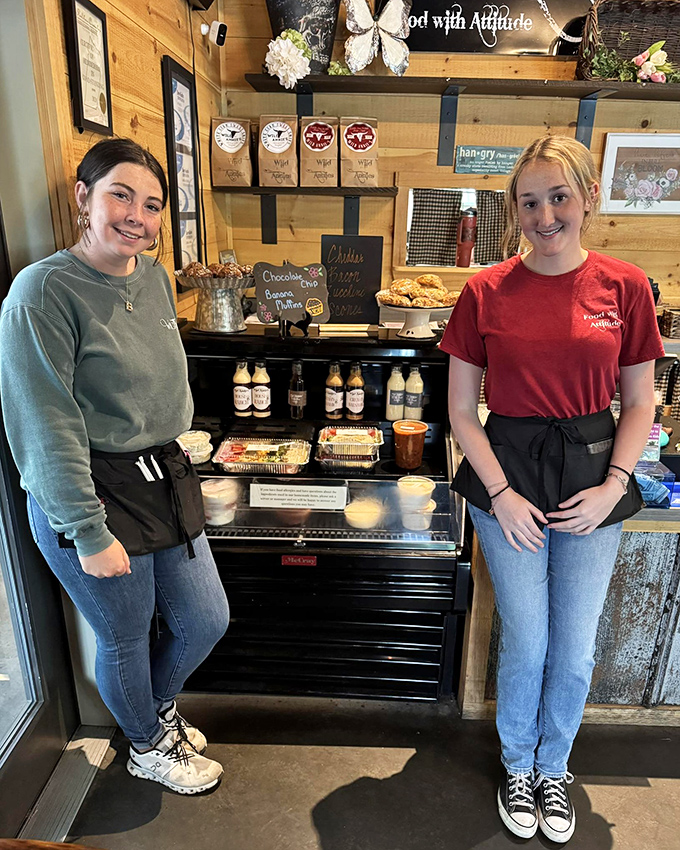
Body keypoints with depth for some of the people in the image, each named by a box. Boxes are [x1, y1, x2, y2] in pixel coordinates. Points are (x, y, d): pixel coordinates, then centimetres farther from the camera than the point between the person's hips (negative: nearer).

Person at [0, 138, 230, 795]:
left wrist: (172, 459, 16)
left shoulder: (154, 277, 6)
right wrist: (89, 535, -17)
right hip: (90, 498, -7)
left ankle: (159, 707, 50)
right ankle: (149, 747, 47)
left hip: (165, 482, 7)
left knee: (207, 622, 17)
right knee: (125, 639, 15)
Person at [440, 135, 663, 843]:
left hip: (591, 475, 2)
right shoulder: (486, 292, -5)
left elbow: (639, 404, 4)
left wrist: (613, 485, -7)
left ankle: (553, 769, 42)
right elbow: (461, 411, -4)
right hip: (508, 474, -1)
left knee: (575, 651, 13)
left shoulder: (624, 287, -2)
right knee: (525, 642, 10)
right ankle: (517, 766, 40)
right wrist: (500, 494, -10)